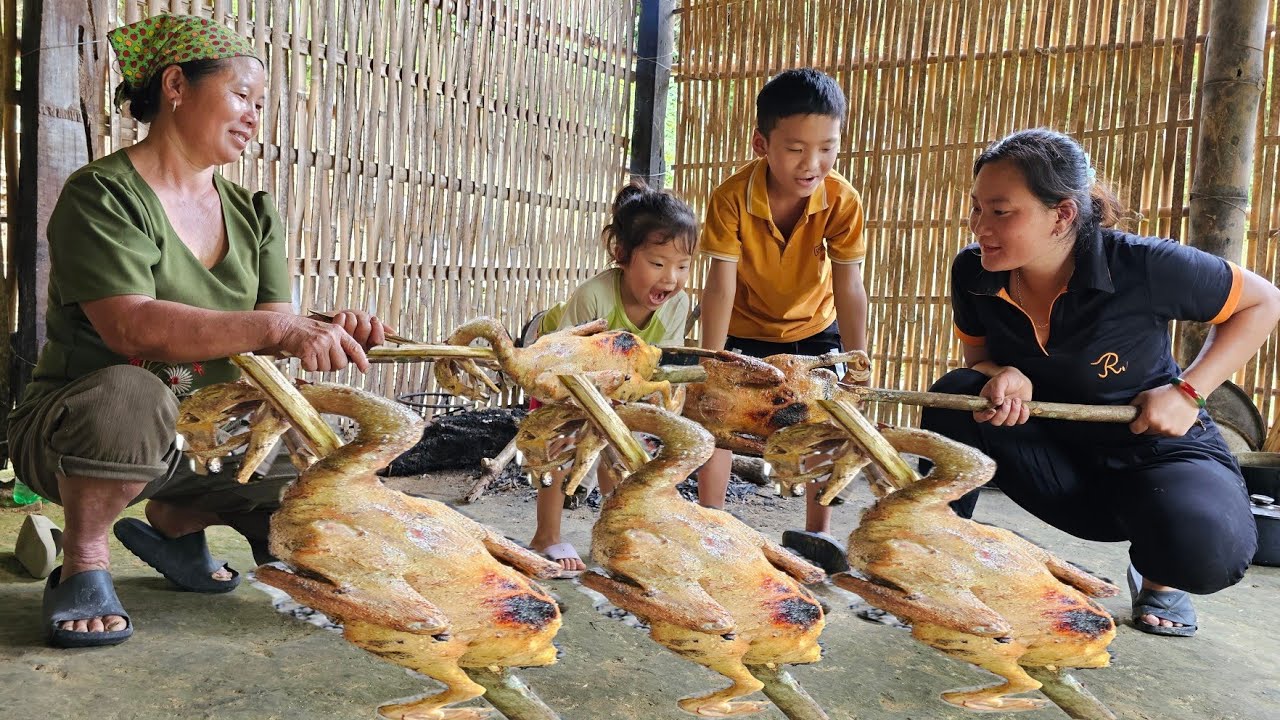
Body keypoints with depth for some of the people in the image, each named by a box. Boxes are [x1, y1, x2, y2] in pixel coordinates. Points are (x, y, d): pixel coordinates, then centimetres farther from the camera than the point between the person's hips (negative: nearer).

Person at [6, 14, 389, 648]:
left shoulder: (253, 214, 7)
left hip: (200, 438, 6)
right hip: (73, 431, -6)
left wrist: (326, 330, -26)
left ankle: (173, 520, 15)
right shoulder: (102, 194, -14)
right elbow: (131, 327, -29)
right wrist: (277, 329, -40)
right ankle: (83, 565, -11)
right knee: (132, 394, -38)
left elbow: (267, 330, -3)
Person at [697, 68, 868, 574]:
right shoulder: (732, 197, -31)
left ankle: (817, 533, 8)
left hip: (814, 325, 1)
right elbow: (720, 285, -29)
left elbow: (849, 289, -23)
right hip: (744, 326, -1)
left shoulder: (842, 200, -26)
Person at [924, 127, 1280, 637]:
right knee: (955, 395, -22)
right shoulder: (973, 275, -15)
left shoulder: (1141, 268, -25)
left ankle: (1157, 577, 7)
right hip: (1057, 453, 3)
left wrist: (1188, 391, -19)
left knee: (1207, 547, -33)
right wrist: (1003, 376, -22)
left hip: (1157, 449, -2)